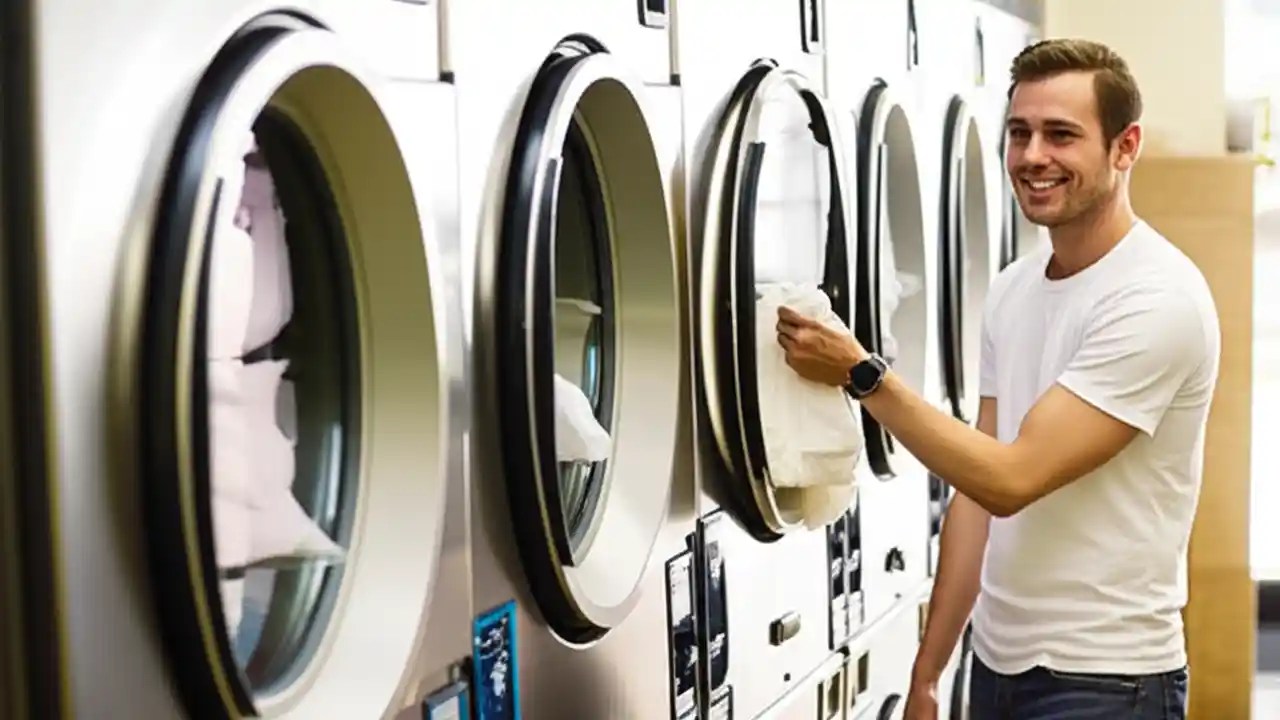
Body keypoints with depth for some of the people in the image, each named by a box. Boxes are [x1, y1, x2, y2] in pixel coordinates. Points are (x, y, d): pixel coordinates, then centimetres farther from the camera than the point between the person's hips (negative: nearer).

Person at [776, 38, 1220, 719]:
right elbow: (976, 489, 9)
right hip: (997, 660, 7)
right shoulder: (1011, 288, 7)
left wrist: (861, 373, -19)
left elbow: (1011, 479, -22)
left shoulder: (1157, 299, -18)